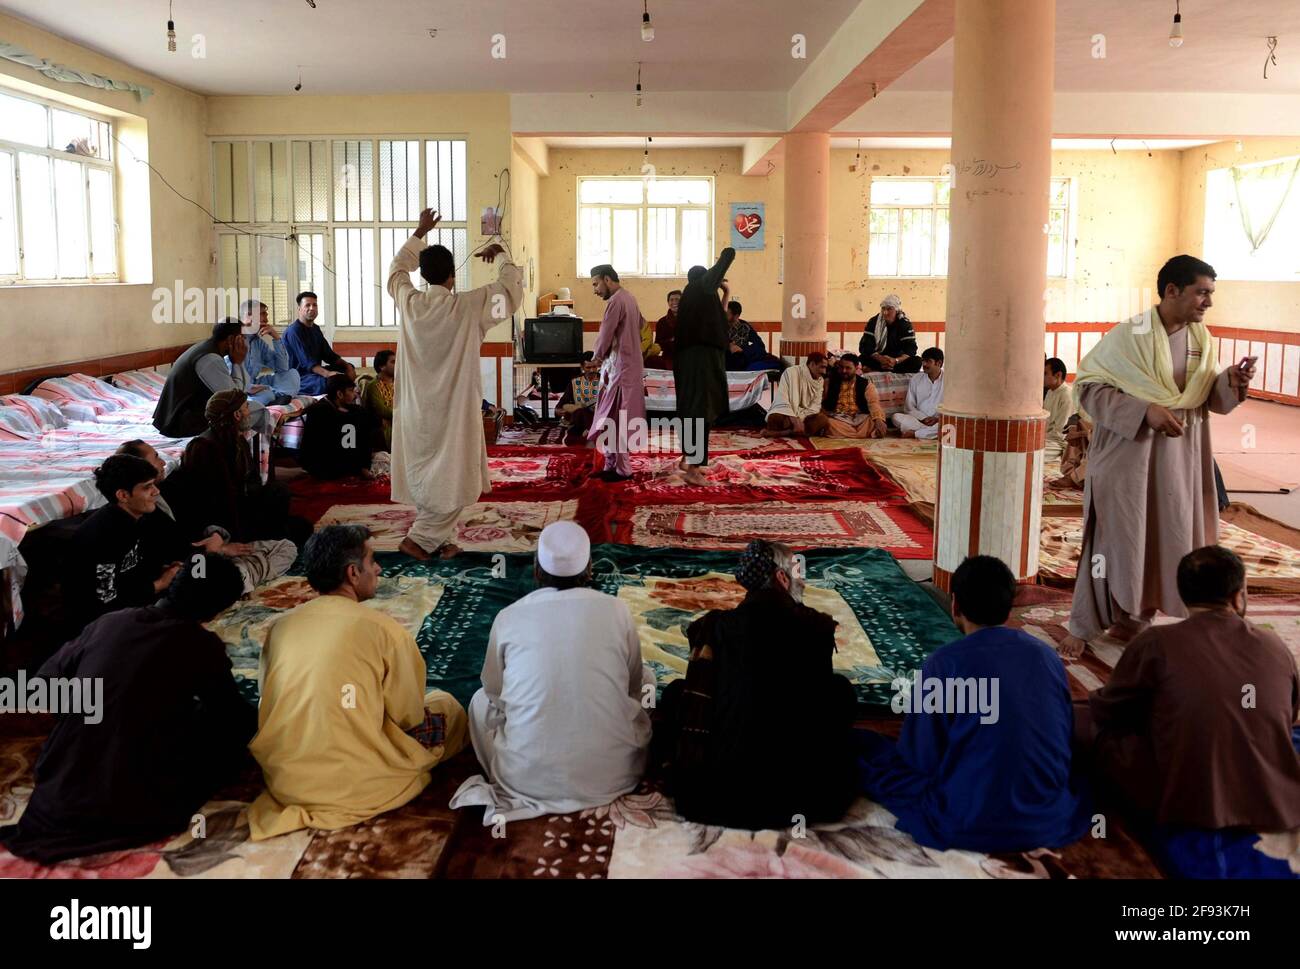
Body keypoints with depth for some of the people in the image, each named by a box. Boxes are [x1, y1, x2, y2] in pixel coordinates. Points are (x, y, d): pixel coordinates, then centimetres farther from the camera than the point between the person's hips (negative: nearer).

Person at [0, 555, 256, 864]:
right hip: (134, 809, -5)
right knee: (241, 722, 8)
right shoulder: (202, 645, -10)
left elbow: (46, 682, 15)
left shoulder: (107, 622, 2)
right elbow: (234, 717, 5)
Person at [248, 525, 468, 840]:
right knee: (446, 705, 16)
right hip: (356, 788, -5)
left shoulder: (280, 627, 1)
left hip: (283, 781, 5)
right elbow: (410, 718, -5)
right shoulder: (383, 629, -14)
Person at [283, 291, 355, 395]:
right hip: (299, 377, -10)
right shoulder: (293, 331, -15)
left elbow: (329, 355, 15)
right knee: (334, 380, -35)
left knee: (349, 368, 11)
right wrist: (327, 374, -41)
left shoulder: (315, 329, 15)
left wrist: (347, 366, -3)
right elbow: (307, 362, -26)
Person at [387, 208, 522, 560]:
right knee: (453, 479, 4)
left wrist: (419, 233, 27)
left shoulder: (408, 302, -4)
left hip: (416, 408, 5)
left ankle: (433, 540, 22)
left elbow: (397, 268, 18)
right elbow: (511, 288, -6)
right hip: (453, 409, -5)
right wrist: (501, 255, 11)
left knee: (426, 475, 15)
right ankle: (421, 538, 0)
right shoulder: (466, 307, -16)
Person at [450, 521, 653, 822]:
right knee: (645, 678, 24)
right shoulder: (616, 610, -4)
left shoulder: (509, 618, -4)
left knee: (482, 700, 28)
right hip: (611, 775, 0)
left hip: (528, 778, 0)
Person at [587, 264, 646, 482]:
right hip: (628, 363, 10)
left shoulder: (615, 302, -16)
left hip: (618, 366, -10)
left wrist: (597, 356, 3)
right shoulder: (628, 298, 14)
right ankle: (613, 465, 16)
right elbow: (641, 325, 22)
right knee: (615, 418, 12)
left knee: (616, 418, -5)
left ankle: (622, 469, -2)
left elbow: (605, 335, -12)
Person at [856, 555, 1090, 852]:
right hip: (1050, 819, 2)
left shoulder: (944, 662, -11)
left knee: (863, 746, 15)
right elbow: (1065, 739, 14)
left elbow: (919, 757, -5)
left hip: (967, 825, -1)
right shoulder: (1048, 655, 2)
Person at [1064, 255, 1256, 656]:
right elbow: (1087, 386, -15)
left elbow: (1206, 398, 10)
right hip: (1126, 455, -6)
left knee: (1165, 540, 10)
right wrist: (1145, 411, -23)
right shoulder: (1129, 335, -14)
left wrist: (1232, 381, -12)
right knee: (1115, 539, 0)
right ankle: (1083, 626, 14)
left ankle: (1132, 621, 25)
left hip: (1178, 461, 6)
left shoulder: (1201, 338, 4)